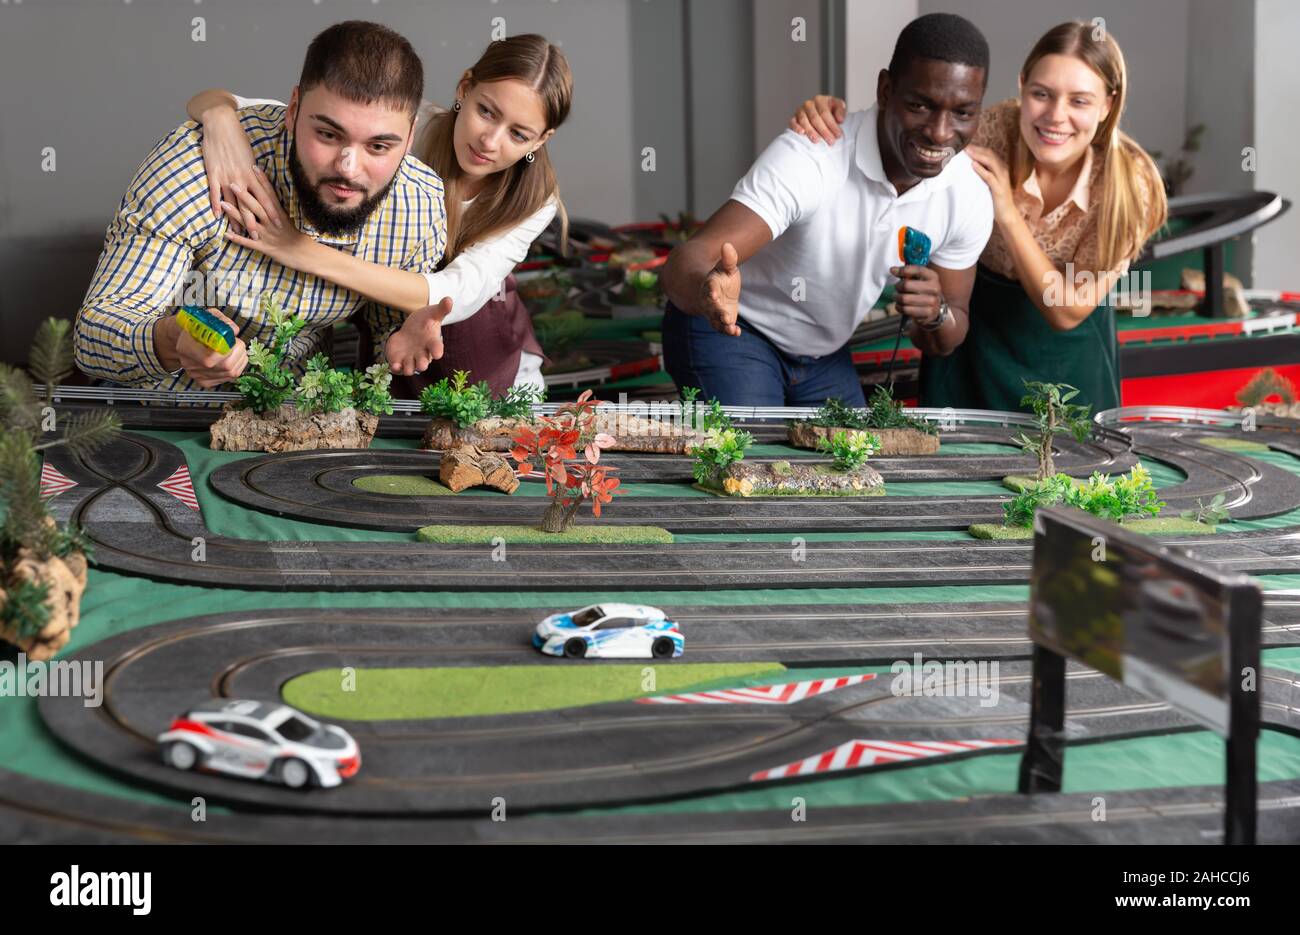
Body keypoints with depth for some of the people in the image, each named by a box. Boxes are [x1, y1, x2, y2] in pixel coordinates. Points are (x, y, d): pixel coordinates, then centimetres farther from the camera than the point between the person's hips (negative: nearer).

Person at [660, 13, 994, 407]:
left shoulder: (969, 200, -15)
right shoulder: (807, 157, -32)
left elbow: (943, 342, -2)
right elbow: (685, 265, -42)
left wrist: (937, 314, -27)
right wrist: (709, 290, -67)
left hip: (826, 354, 6)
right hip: (727, 331, -5)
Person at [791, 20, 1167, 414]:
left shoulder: (1131, 184, -24)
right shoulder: (995, 131, -24)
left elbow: (1066, 312, -23)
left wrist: (1008, 213, -33)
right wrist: (834, 119, -33)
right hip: (978, 329, 1)